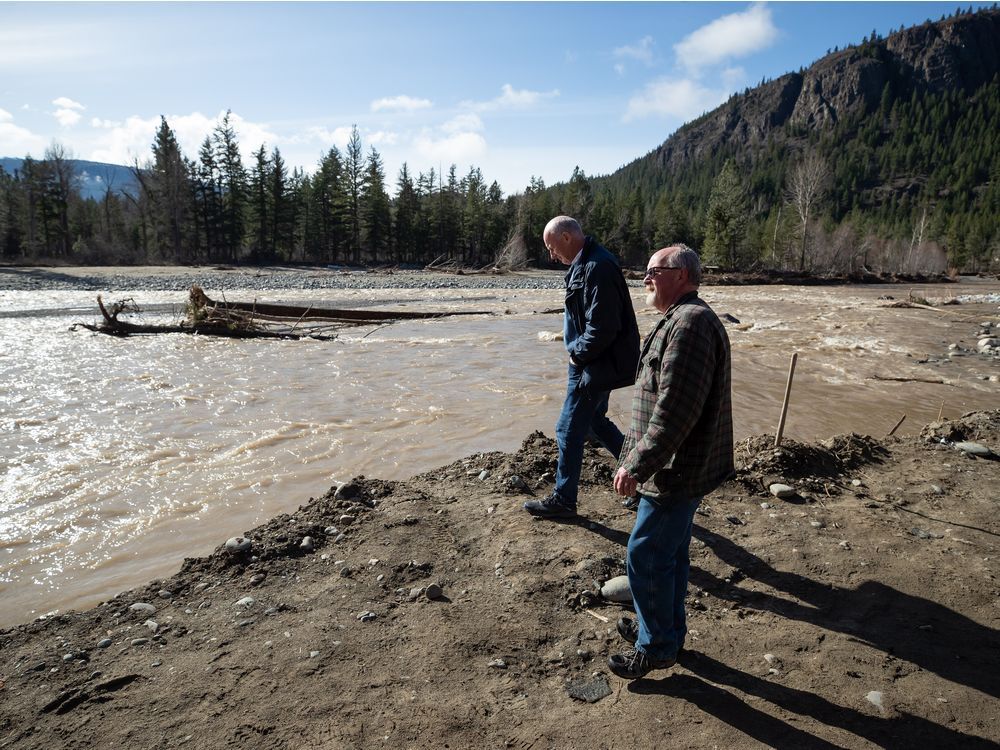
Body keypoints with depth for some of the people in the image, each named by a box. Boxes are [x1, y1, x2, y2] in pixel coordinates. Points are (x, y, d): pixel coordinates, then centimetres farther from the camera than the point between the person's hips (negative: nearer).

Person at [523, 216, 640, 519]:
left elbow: (602, 327, -28)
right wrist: (578, 353, 10)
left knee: (570, 431, 0)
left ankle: (563, 500, 15)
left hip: (594, 367, -10)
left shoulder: (597, 267, -23)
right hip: (593, 363, 10)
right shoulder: (586, 263, 11)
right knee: (594, 420, 22)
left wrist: (578, 355, -14)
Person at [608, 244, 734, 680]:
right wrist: (636, 457, 21)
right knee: (670, 552, 21)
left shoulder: (690, 324, -22)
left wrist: (637, 466, -23)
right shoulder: (683, 320, 15)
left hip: (677, 471, -11)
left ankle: (657, 647, 18)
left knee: (645, 558, 1)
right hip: (680, 468, 11)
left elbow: (675, 410, -28)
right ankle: (667, 627, 38)